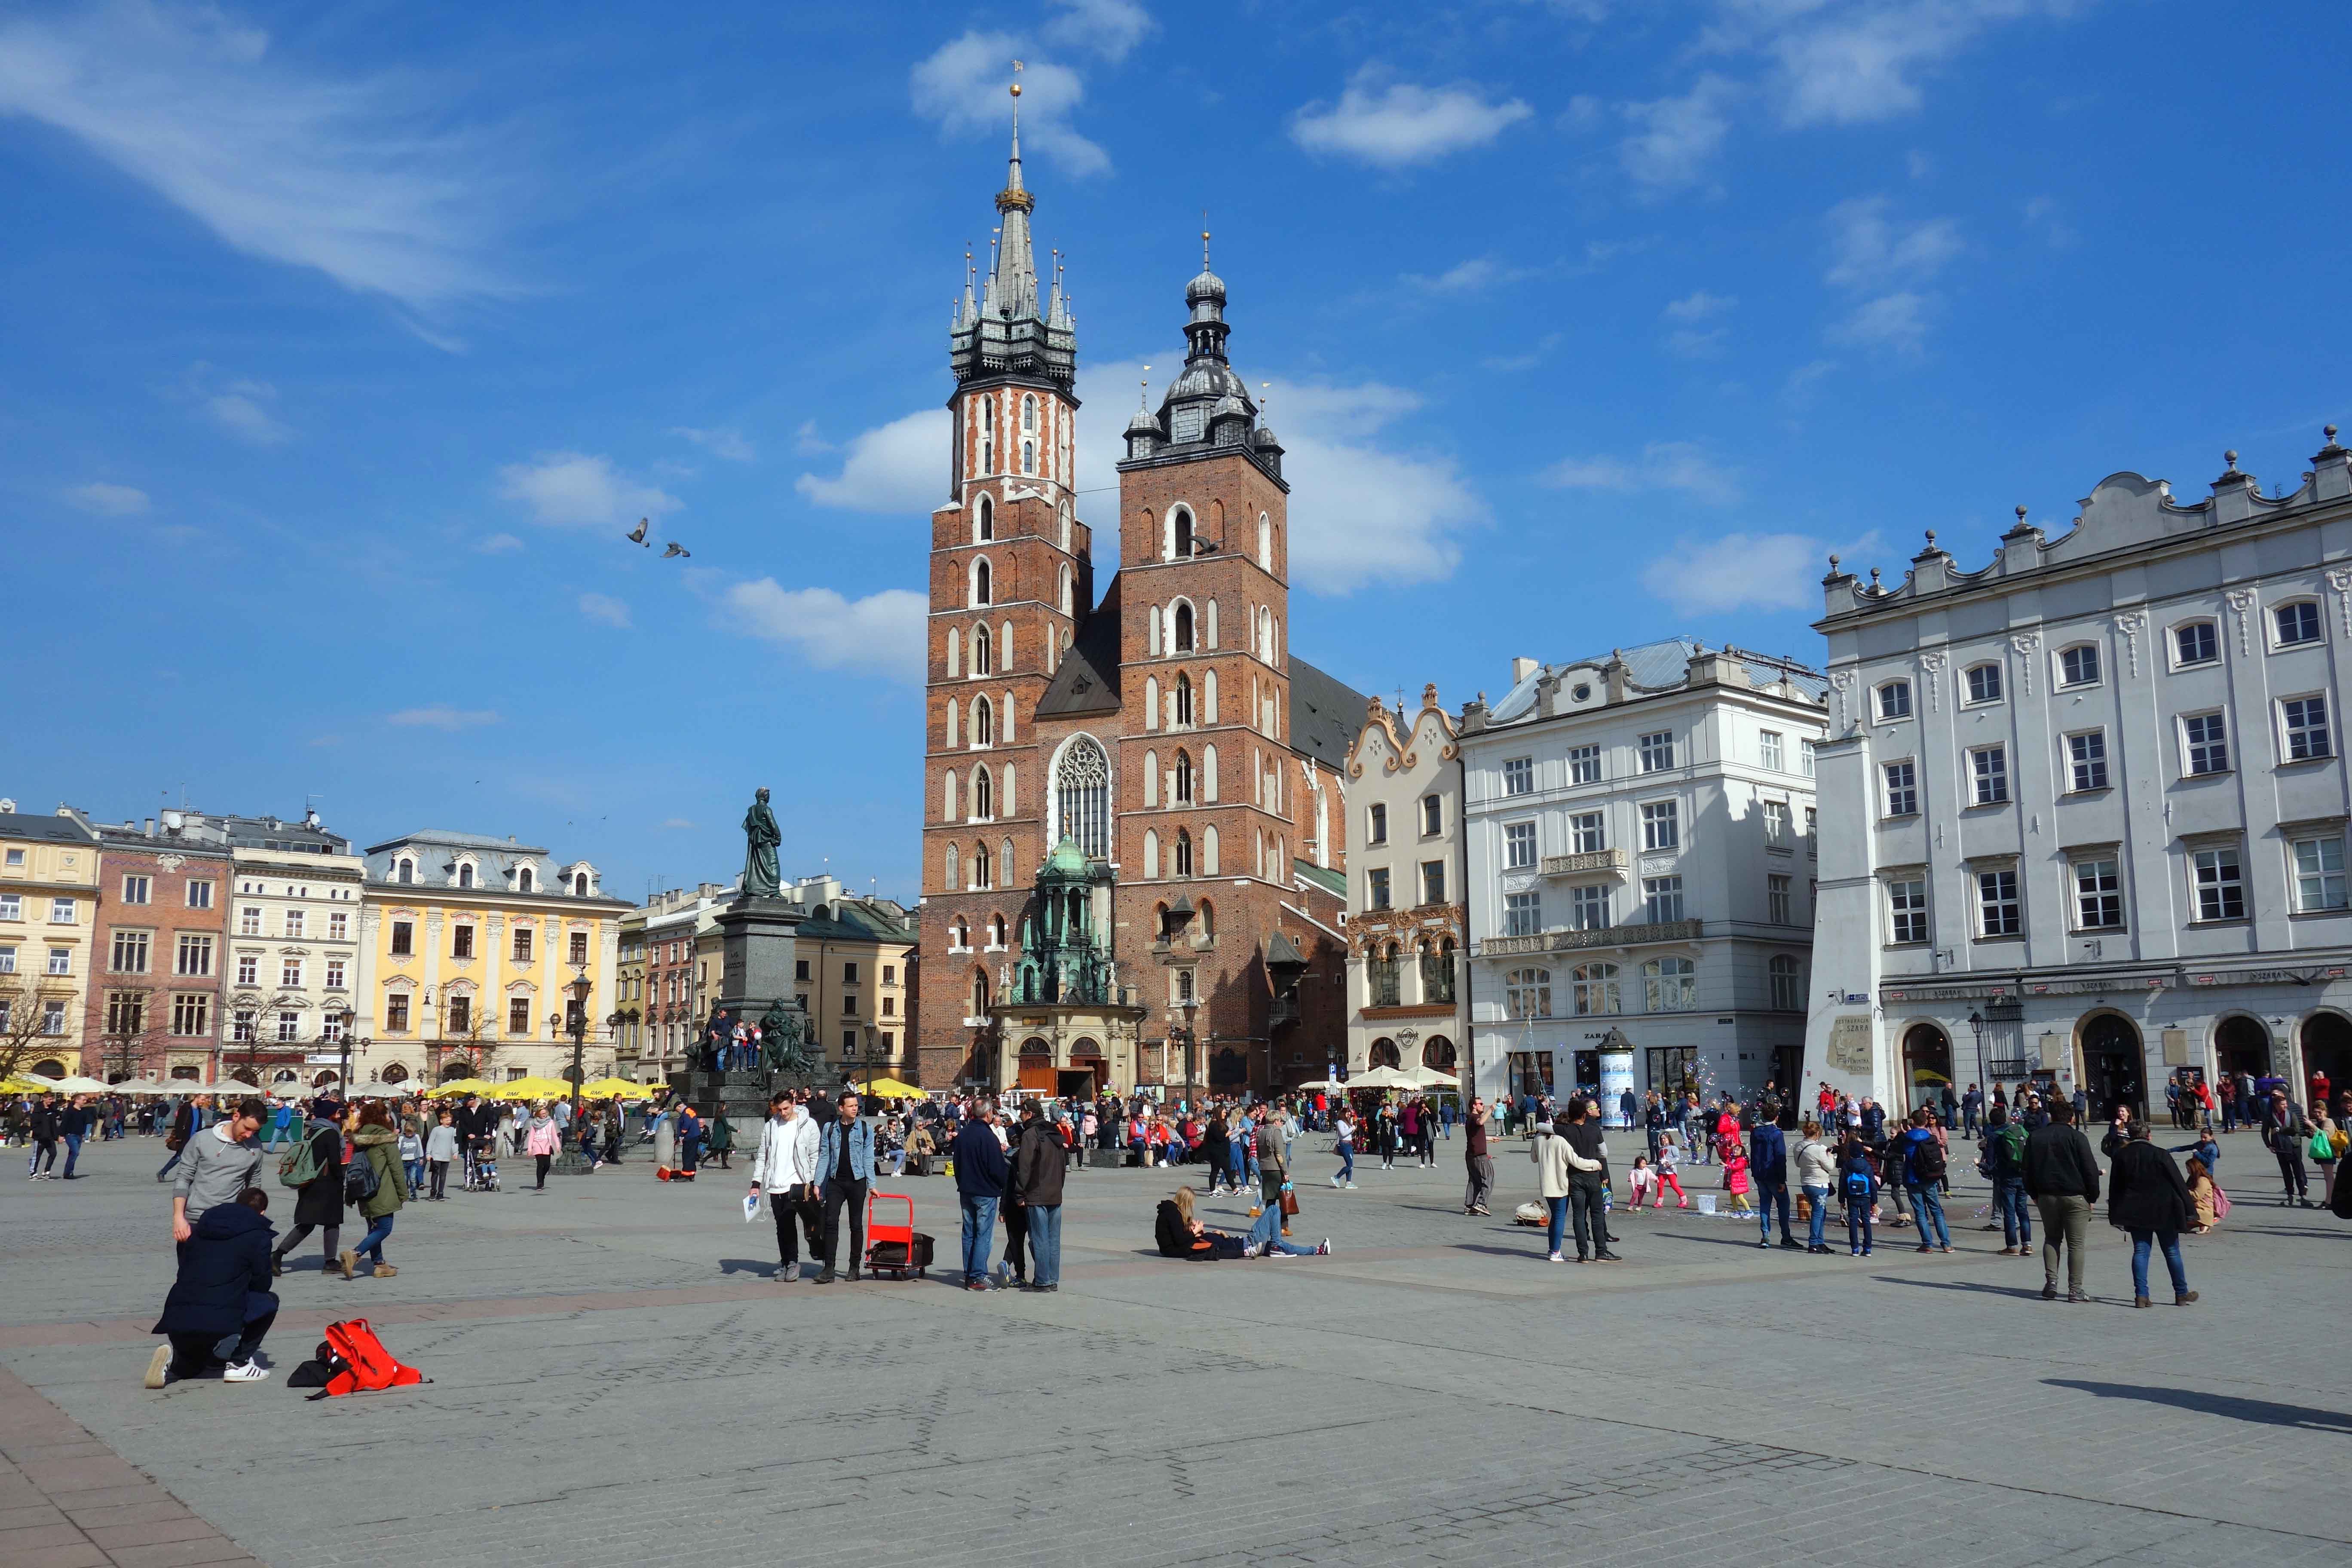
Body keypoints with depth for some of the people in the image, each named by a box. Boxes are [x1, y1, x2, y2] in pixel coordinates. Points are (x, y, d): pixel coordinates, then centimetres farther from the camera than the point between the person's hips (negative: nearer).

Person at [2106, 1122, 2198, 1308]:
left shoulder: (2121, 1156, -1)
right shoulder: (2160, 1155, -10)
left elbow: (2114, 1187, 4)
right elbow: (2179, 1183, -6)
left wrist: (2115, 1216, 12)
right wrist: (2190, 1210, 2)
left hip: (2136, 1213, 2)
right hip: (2164, 1213, -2)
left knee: (2140, 1252, 5)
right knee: (2172, 1252, 10)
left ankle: (2141, 1295, -3)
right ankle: (2181, 1294, 20)